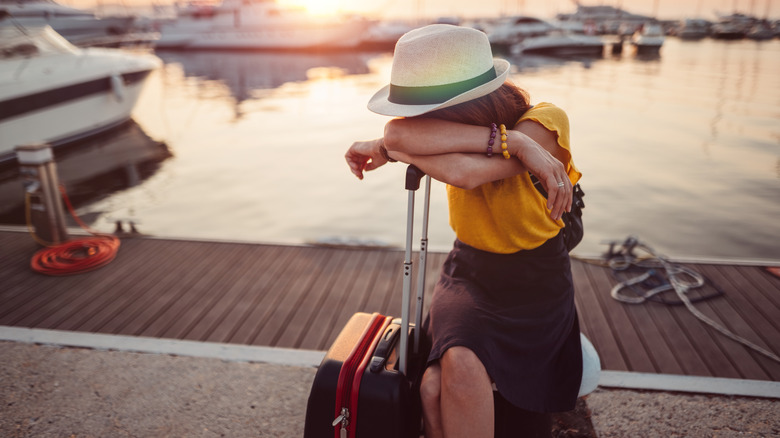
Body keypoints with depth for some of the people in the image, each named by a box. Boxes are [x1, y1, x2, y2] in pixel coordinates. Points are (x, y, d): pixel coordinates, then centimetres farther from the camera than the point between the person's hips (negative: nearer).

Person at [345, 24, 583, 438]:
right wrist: (507, 140, -35)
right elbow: (398, 132, -31)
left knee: (461, 367, -30)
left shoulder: (545, 123, -18)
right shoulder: (453, 125, -5)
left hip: (535, 285, -3)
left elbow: (465, 172, -36)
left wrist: (389, 148, -21)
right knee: (435, 391, -25)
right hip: (468, 272, 3)